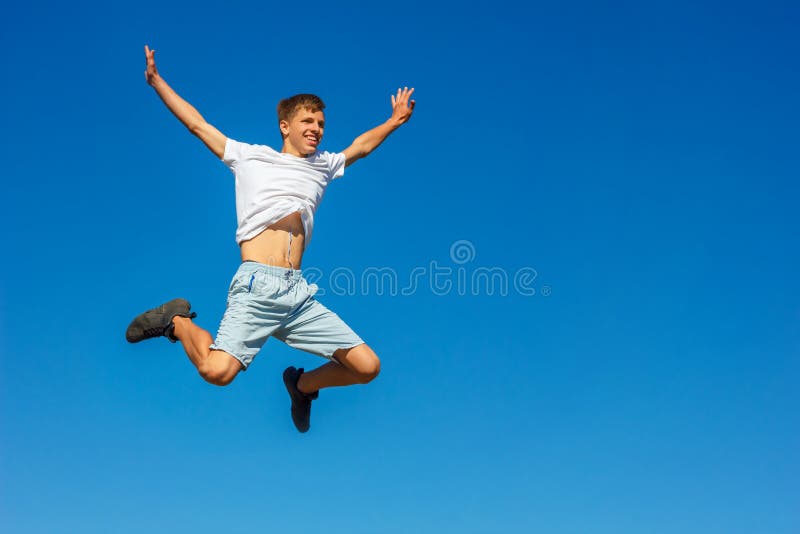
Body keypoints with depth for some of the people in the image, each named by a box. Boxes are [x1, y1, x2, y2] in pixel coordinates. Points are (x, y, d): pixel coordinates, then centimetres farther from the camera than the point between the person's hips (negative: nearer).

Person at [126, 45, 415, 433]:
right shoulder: (250, 157, 13)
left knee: (368, 366, -4)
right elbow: (197, 123, 16)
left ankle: (303, 384, 26)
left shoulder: (322, 166, 23)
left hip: (300, 294, 5)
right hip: (257, 287, -4)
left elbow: (360, 147, 41)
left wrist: (394, 121, 44)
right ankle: (178, 322, 8)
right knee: (217, 371, -25)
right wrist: (156, 80, 12)